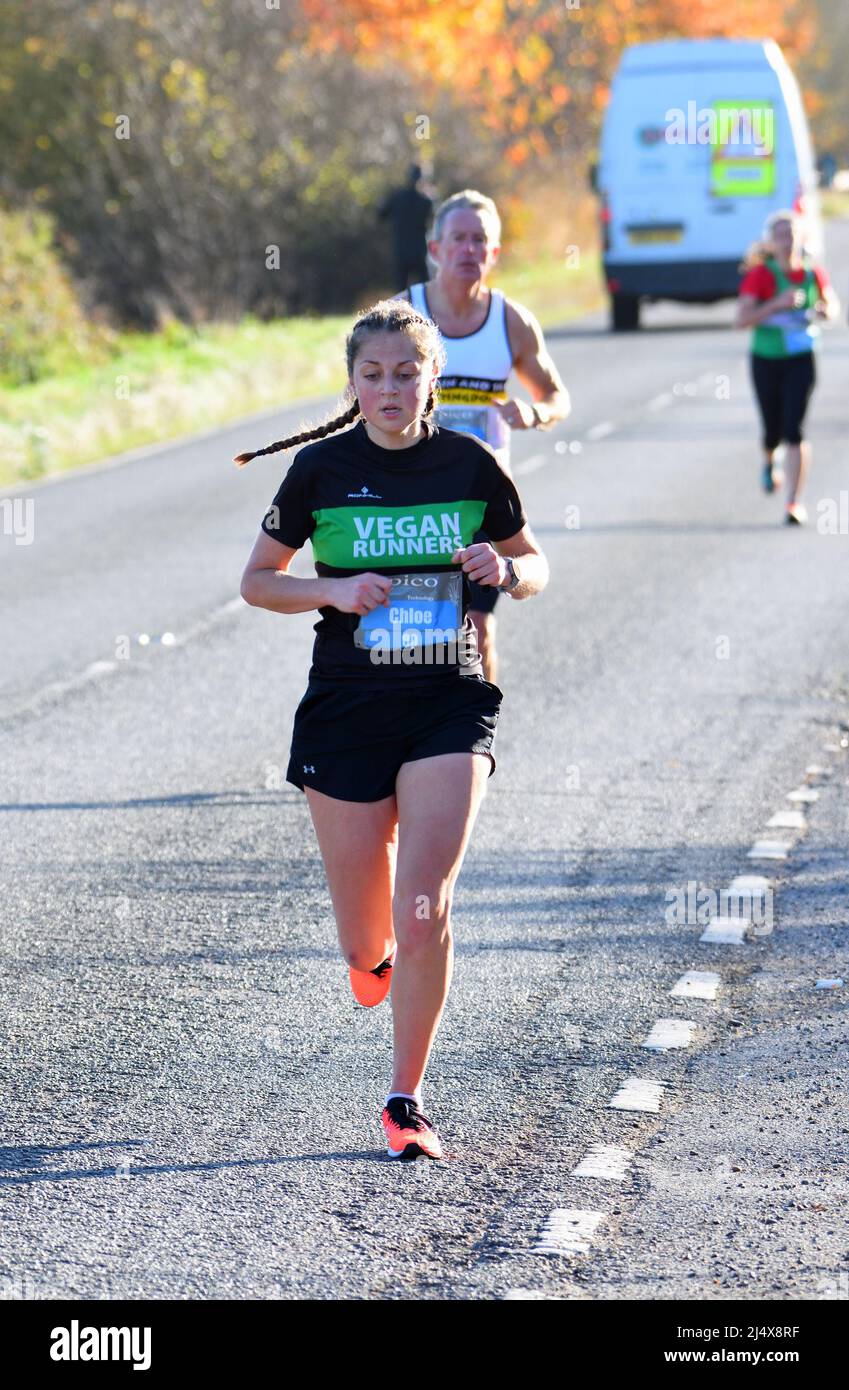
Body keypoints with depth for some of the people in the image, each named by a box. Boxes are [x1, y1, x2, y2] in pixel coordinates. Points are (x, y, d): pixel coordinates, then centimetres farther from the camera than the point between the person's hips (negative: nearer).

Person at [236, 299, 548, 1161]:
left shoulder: (469, 465, 0)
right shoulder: (321, 468, -1)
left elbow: (534, 567, 13)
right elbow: (257, 581, 6)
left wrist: (504, 570, -10)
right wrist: (334, 590, -12)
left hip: (449, 706, 0)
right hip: (346, 706, 1)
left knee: (424, 915, -14)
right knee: (366, 940, 7)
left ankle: (406, 1102, 0)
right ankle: (373, 954, 46)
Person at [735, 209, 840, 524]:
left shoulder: (813, 274, -1)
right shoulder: (760, 275, -11)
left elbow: (832, 305, 16)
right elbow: (741, 320, -18)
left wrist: (824, 311, -8)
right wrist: (778, 304, -27)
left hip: (800, 360, 1)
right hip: (766, 360, 0)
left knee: (794, 430, -11)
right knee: (773, 429, 9)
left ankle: (794, 503, -7)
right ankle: (769, 463, 47)